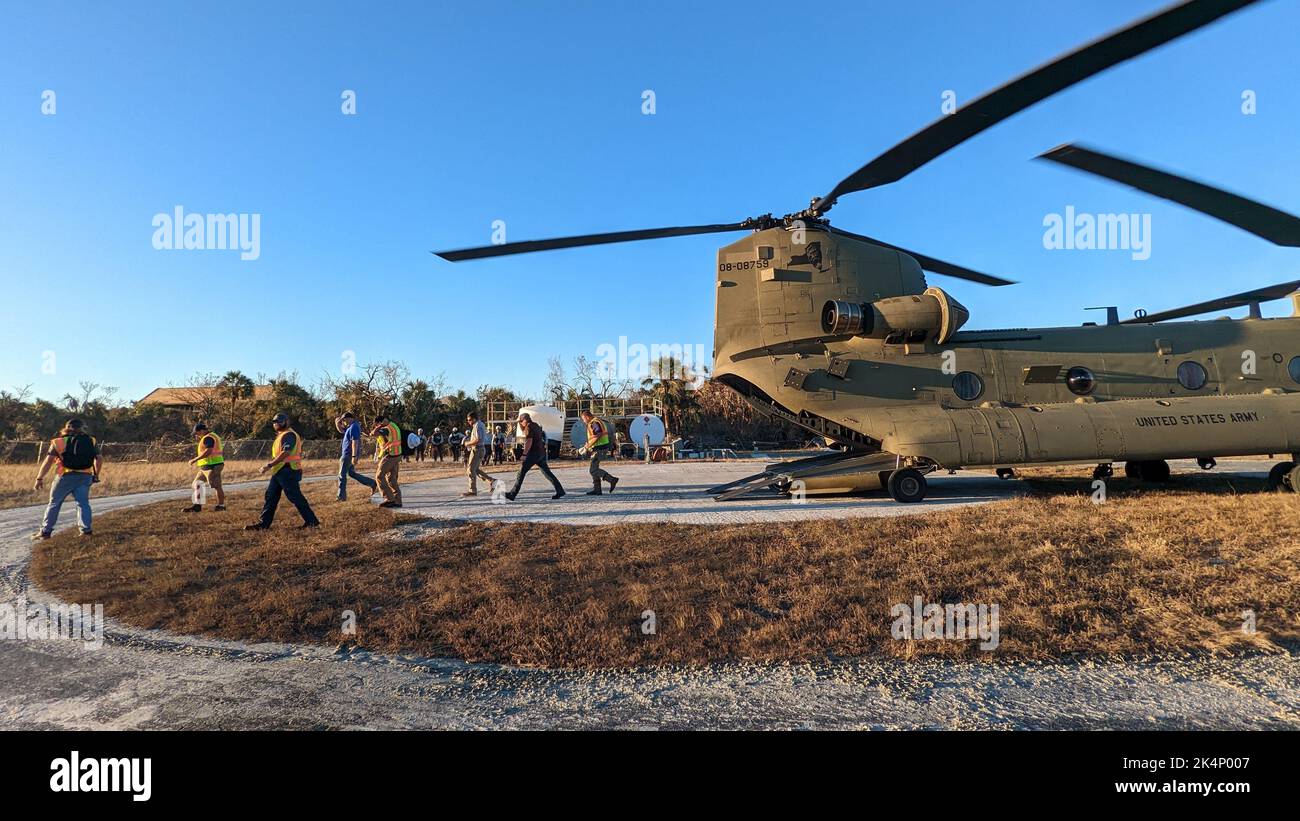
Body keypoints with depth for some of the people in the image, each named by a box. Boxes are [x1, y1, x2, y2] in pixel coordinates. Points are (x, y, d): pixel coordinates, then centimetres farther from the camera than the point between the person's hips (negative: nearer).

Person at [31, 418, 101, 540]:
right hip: (85, 476, 2)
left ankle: (45, 531, 13)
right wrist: (96, 475, 19)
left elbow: (47, 462, -5)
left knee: (54, 503, 10)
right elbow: (99, 460, 7)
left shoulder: (59, 442, 1)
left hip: (66, 476, -2)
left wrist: (39, 478, -1)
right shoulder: (91, 441, 8)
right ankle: (86, 530, -4)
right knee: (83, 503, 4)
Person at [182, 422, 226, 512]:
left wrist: (195, 459, -23)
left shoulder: (208, 438, -14)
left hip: (212, 466, -11)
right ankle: (197, 506, 15)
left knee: (216, 486, -4)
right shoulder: (212, 436, 19)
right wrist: (198, 440, 16)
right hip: (206, 467, 11)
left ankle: (221, 506, 2)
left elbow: (208, 451, -27)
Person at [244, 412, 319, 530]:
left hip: (288, 472, -11)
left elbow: (285, 453, -25)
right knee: (270, 496, 11)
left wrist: (269, 465, -25)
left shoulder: (289, 435, -14)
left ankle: (312, 522, -4)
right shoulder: (281, 435, 20)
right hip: (279, 472, 11)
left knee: (295, 497, -8)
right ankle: (263, 523, 17)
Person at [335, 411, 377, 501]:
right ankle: (373, 483, 12)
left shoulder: (353, 427, -18)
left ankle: (341, 497, 7)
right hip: (348, 454, 10)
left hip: (348, 455, -10)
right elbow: (341, 430, 27)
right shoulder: (351, 426, 14)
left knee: (342, 475, -1)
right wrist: (338, 422, 8)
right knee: (352, 473, 18)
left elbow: (355, 442, -25)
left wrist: (354, 456, -29)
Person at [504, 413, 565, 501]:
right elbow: (523, 432, 35)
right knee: (547, 472, 11)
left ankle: (513, 494, -6)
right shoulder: (535, 425, 18)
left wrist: (524, 454, -19)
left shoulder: (529, 427, -10)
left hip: (534, 453, -9)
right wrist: (520, 424, 21)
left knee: (521, 472, -5)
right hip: (541, 453, 9)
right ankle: (560, 490, 7)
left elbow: (529, 442, -19)